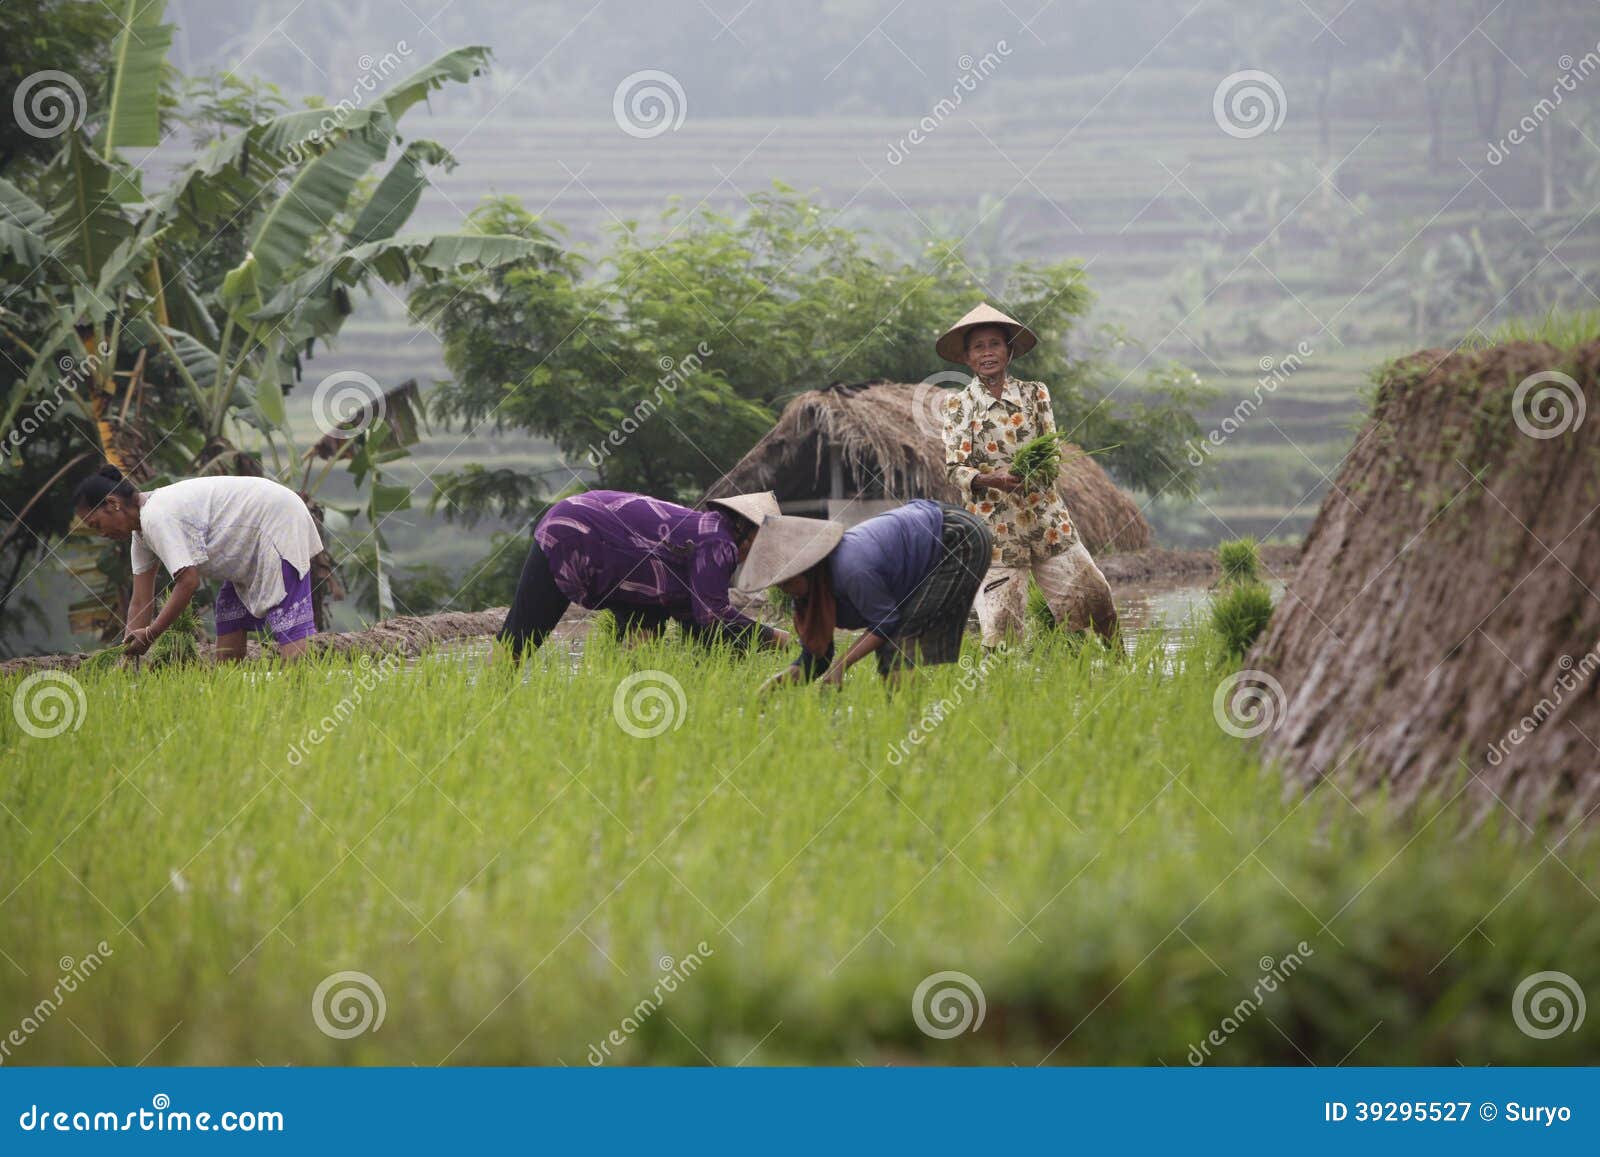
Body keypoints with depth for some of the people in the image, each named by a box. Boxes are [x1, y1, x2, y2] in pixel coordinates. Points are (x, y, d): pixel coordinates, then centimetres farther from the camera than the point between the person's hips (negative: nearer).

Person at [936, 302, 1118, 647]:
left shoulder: (1034, 394, 8)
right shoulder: (958, 406, 3)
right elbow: (954, 468, -5)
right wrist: (990, 479, -25)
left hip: (1045, 516, 2)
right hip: (994, 525, -2)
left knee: (1093, 595, -2)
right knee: (1001, 628, -6)